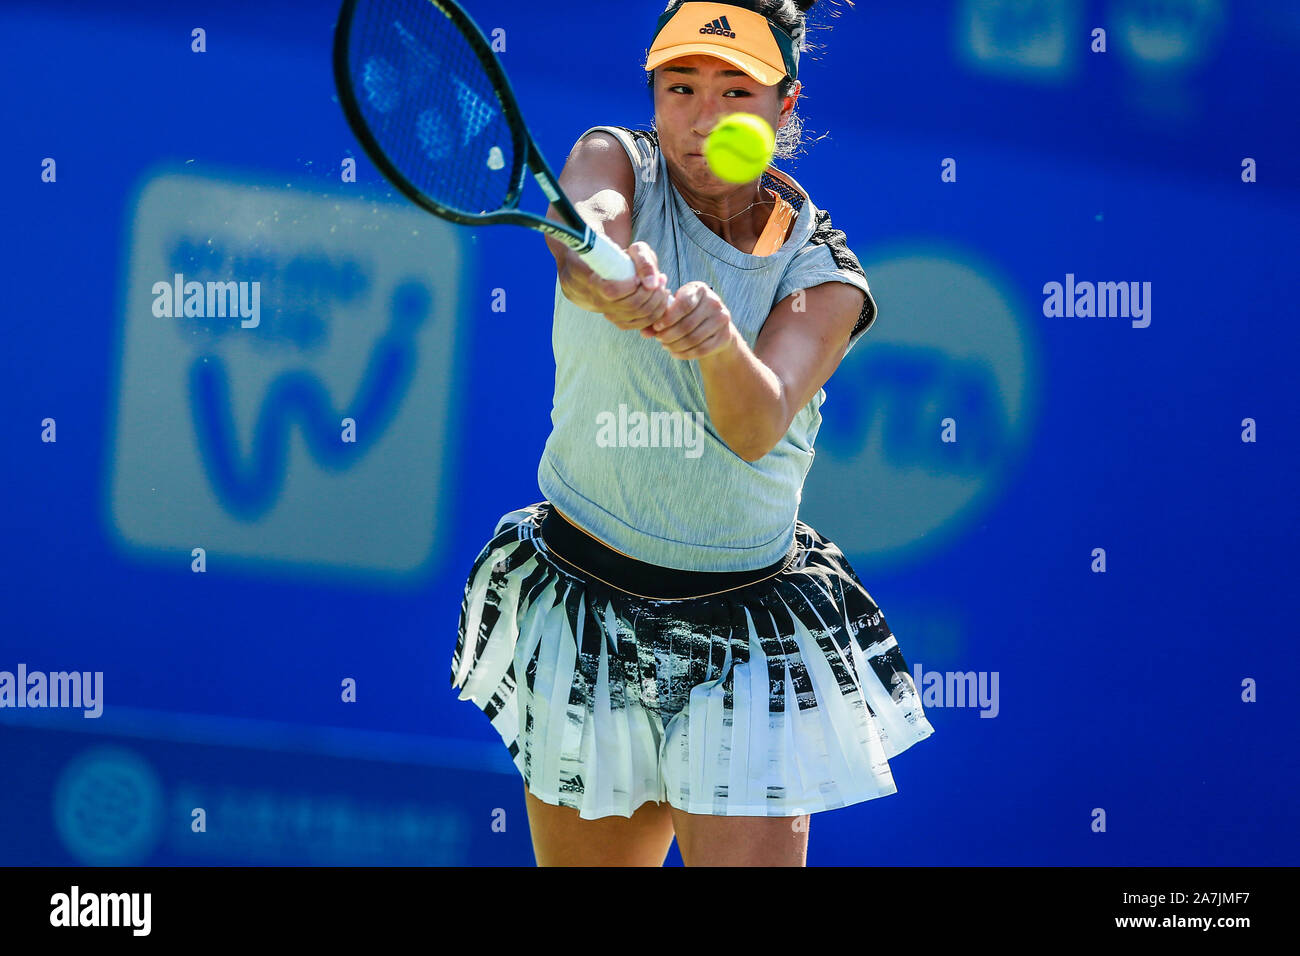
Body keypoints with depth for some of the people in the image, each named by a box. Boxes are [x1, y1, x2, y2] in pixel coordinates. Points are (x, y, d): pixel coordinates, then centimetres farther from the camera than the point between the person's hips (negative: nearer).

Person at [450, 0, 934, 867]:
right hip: (582, 623, 1)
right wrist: (604, 281, -53)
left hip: (750, 648, -1)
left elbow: (756, 428, -23)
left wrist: (720, 342, -45)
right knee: (583, 862, 10)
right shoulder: (616, 162, -3)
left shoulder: (823, 271, -5)